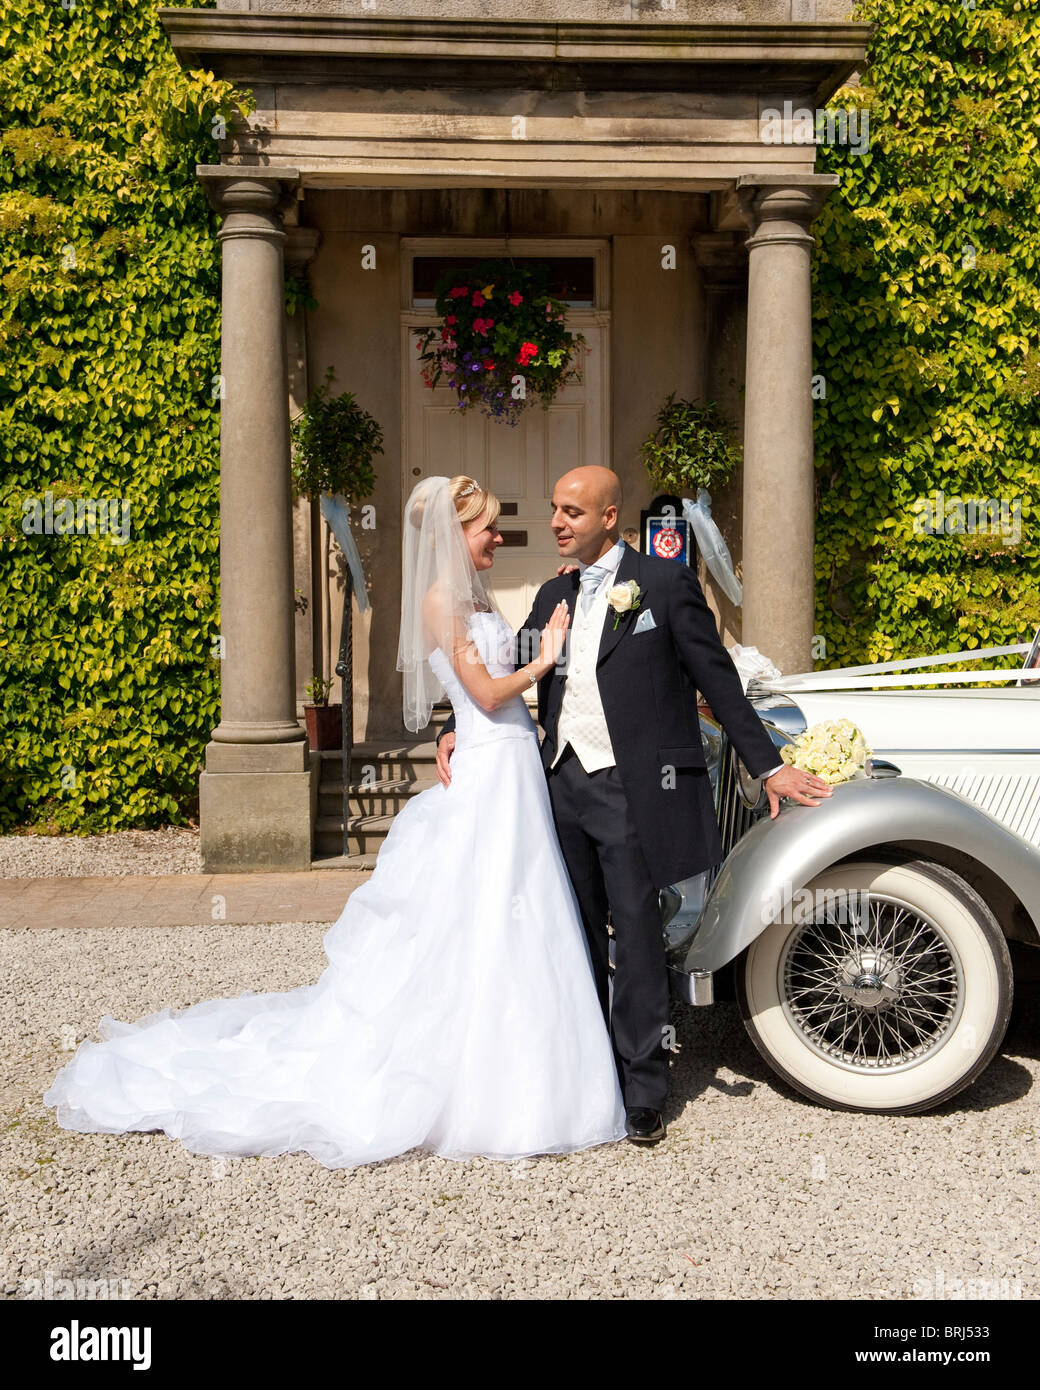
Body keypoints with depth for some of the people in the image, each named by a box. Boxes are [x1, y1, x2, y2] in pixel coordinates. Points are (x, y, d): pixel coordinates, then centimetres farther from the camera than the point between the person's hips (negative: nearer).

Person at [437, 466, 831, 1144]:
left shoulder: (665, 581, -3)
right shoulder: (554, 594, 14)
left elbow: (717, 679, -3)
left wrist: (768, 767, -3)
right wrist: (454, 730, 4)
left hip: (630, 789, -6)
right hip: (564, 782, 6)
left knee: (637, 934, -2)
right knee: (579, 936, 12)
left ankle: (644, 1092, 9)